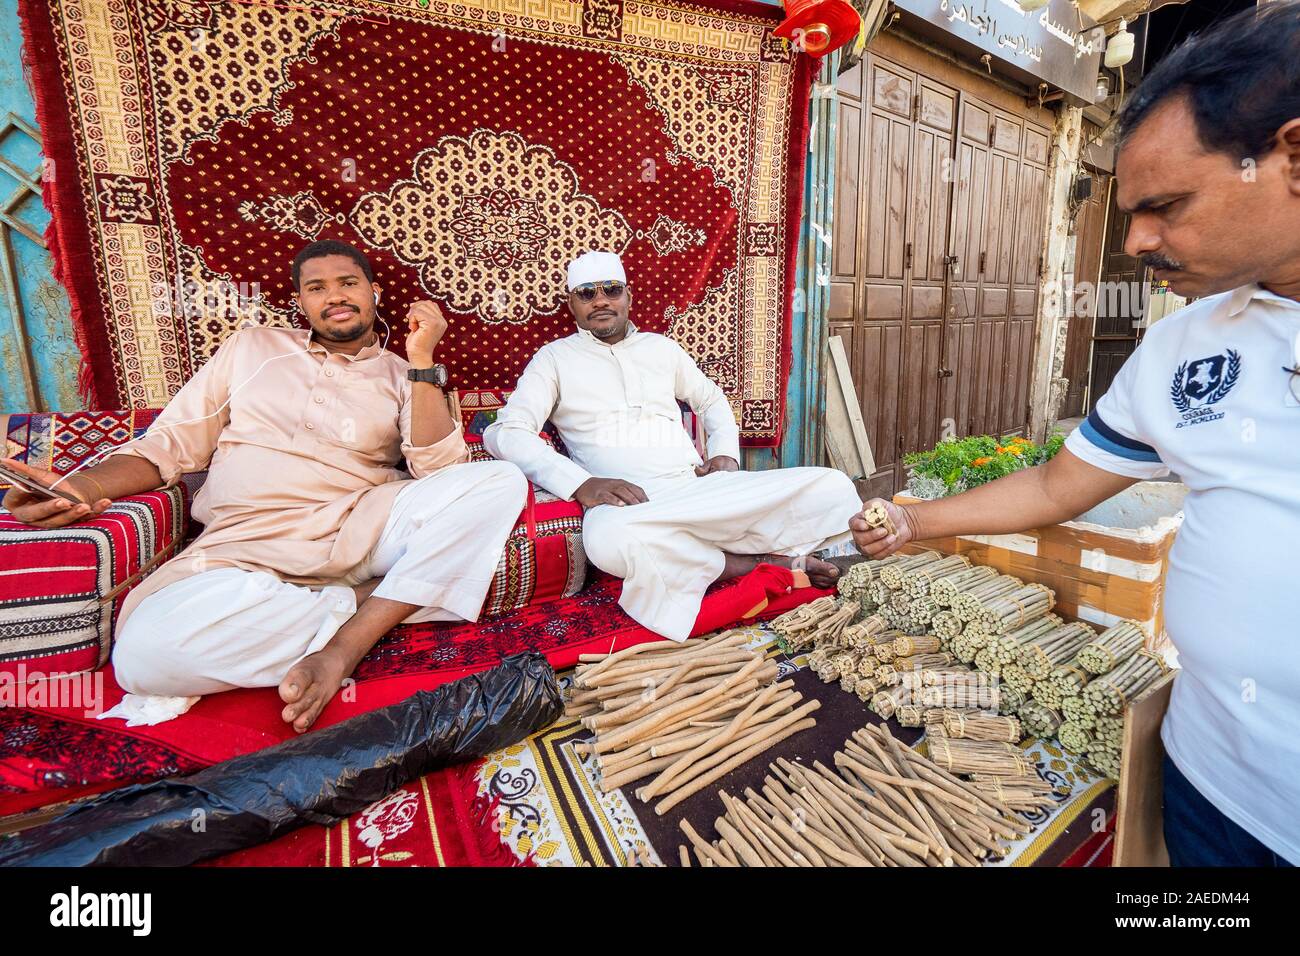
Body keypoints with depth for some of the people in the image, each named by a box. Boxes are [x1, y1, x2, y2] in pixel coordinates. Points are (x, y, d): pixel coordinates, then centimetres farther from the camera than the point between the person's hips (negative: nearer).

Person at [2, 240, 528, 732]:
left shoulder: (401, 376, 15)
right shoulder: (252, 346, 21)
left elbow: (440, 469, -3)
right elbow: (173, 441, 17)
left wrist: (421, 361, -6)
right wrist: (85, 485, -3)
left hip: (362, 529, 0)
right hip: (246, 544, 1)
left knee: (500, 481, -26)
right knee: (146, 653, -32)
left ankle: (347, 642, -23)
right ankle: (366, 599, -12)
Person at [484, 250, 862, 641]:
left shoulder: (661, 347, 22)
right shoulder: (555, 358, 11)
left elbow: (712, 399, 33)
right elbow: (505, 433, -3)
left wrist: (726, 452, 10)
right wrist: (581, 484, -19)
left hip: (703, 489, 4)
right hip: (630, 502, -3)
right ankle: (765, 561, -23)